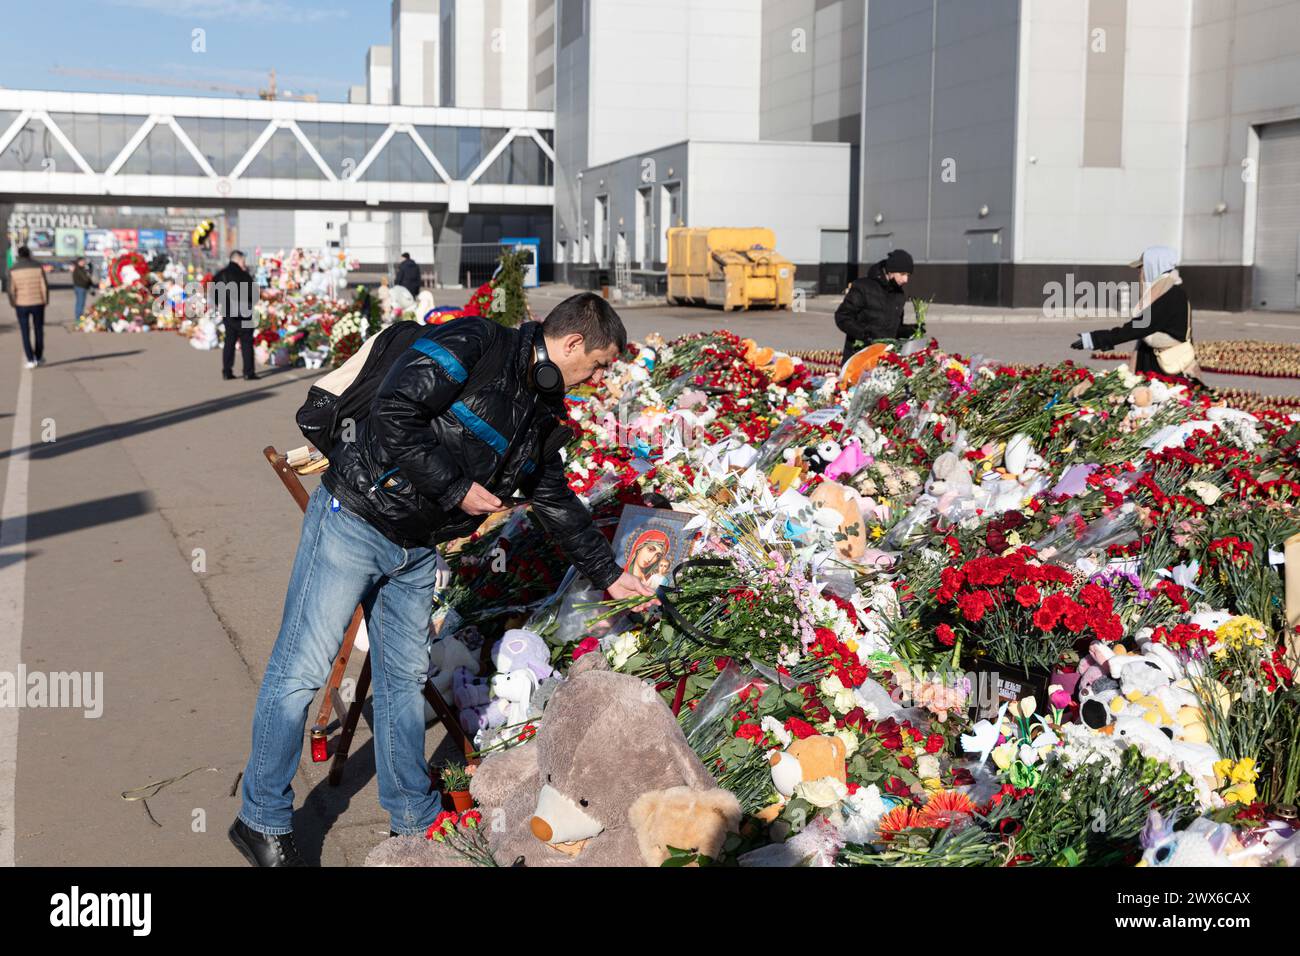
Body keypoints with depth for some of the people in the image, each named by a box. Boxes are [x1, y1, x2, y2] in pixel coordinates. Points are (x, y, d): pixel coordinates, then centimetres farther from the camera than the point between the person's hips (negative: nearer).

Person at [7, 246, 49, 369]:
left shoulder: (13, 269, -6)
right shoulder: (38, 266, -6)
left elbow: (11, 290, -8)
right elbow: (44, 286, -9)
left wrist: (13, 305, 4)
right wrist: (45, 302, 3)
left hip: (21, 305, 0)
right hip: (37, 304, 0)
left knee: (26, 333, 7)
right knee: (38, 331, 16)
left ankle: (30, 360, 1)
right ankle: (39, 357, 24)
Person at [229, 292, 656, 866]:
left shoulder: (541, 415, 10)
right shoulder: (475, 345, -16)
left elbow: (559, 505, 21)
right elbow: (393, 414, -25)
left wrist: (608, 574, 23)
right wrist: (457, 488, -21)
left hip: (417, 550, 8)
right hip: (354, 521, -8)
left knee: (405, 677, 15)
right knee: (300, 671, -2)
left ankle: (412, 818, 28)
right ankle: (263, 821, 12)